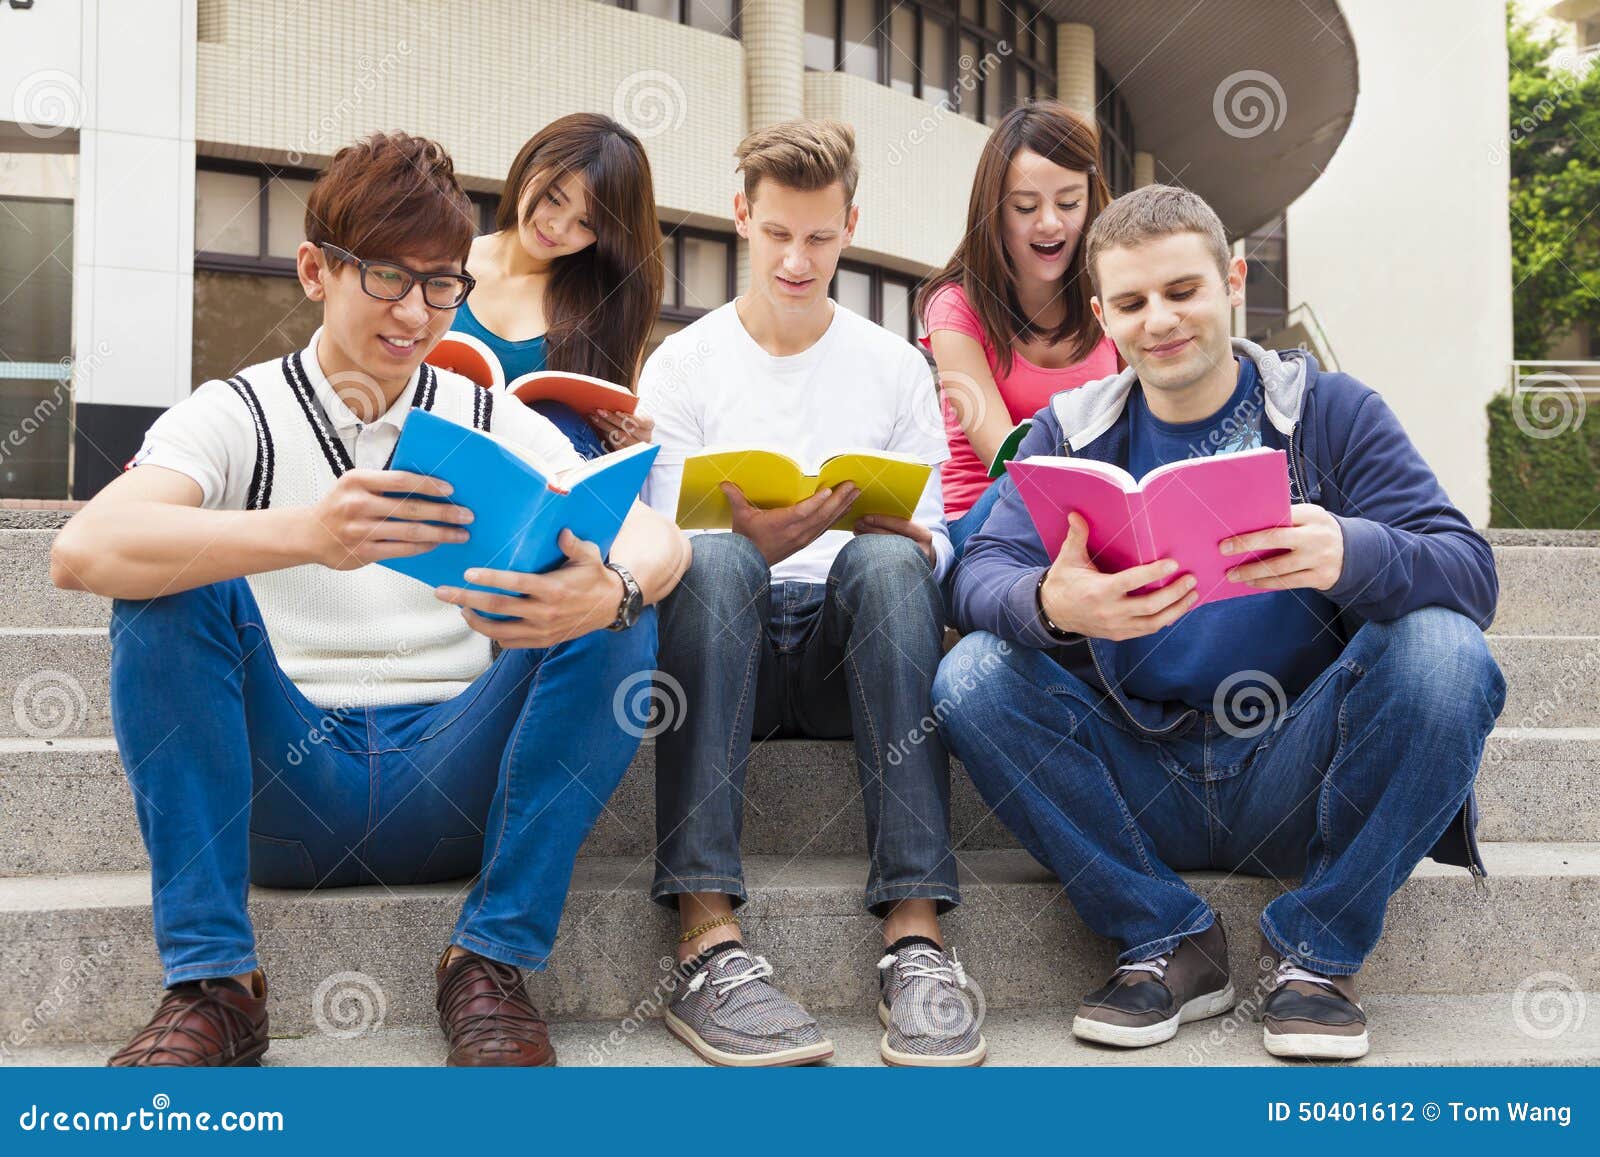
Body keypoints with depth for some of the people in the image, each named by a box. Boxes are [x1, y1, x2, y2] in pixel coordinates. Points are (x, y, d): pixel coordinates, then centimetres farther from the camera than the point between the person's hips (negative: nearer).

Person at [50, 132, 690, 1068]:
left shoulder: (497, 425, 10)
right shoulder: (238, 416, 3)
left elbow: (660, 536, -7)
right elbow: (83, 550, -19)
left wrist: (612, 591, -34)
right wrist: (306, 535, -37)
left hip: (449, 793, 1)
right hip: (280, 782, -1)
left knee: (612, 618, -19)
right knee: (173, 580, -22)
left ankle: (492, 963, -16)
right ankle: (212, 985, -21)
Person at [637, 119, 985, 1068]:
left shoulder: (897, 368, 14)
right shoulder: (681, 364, 11)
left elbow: (933, 551, 10)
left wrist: (896, 530, -16)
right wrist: (756, 545, -22)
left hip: (851, 643, 1)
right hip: (728, 642, 0)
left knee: (888, 562, -33)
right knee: (714, 560, -35)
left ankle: (917, 935, -39)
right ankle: (709, 942, -44)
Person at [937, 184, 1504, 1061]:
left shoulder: (1330, 412, 2)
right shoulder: (1069, 431, 7)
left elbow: (1470, 572, -9)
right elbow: (983, 575, -9)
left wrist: (1353, 555, -33)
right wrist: (1052, 606, -34)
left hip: (1294, 778, -1)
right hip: (1142, 787, 1)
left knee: (1443, 652, -26)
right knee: (974, 674, -21)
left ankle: (1315, 949, -8)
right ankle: (1169, 939, -7)